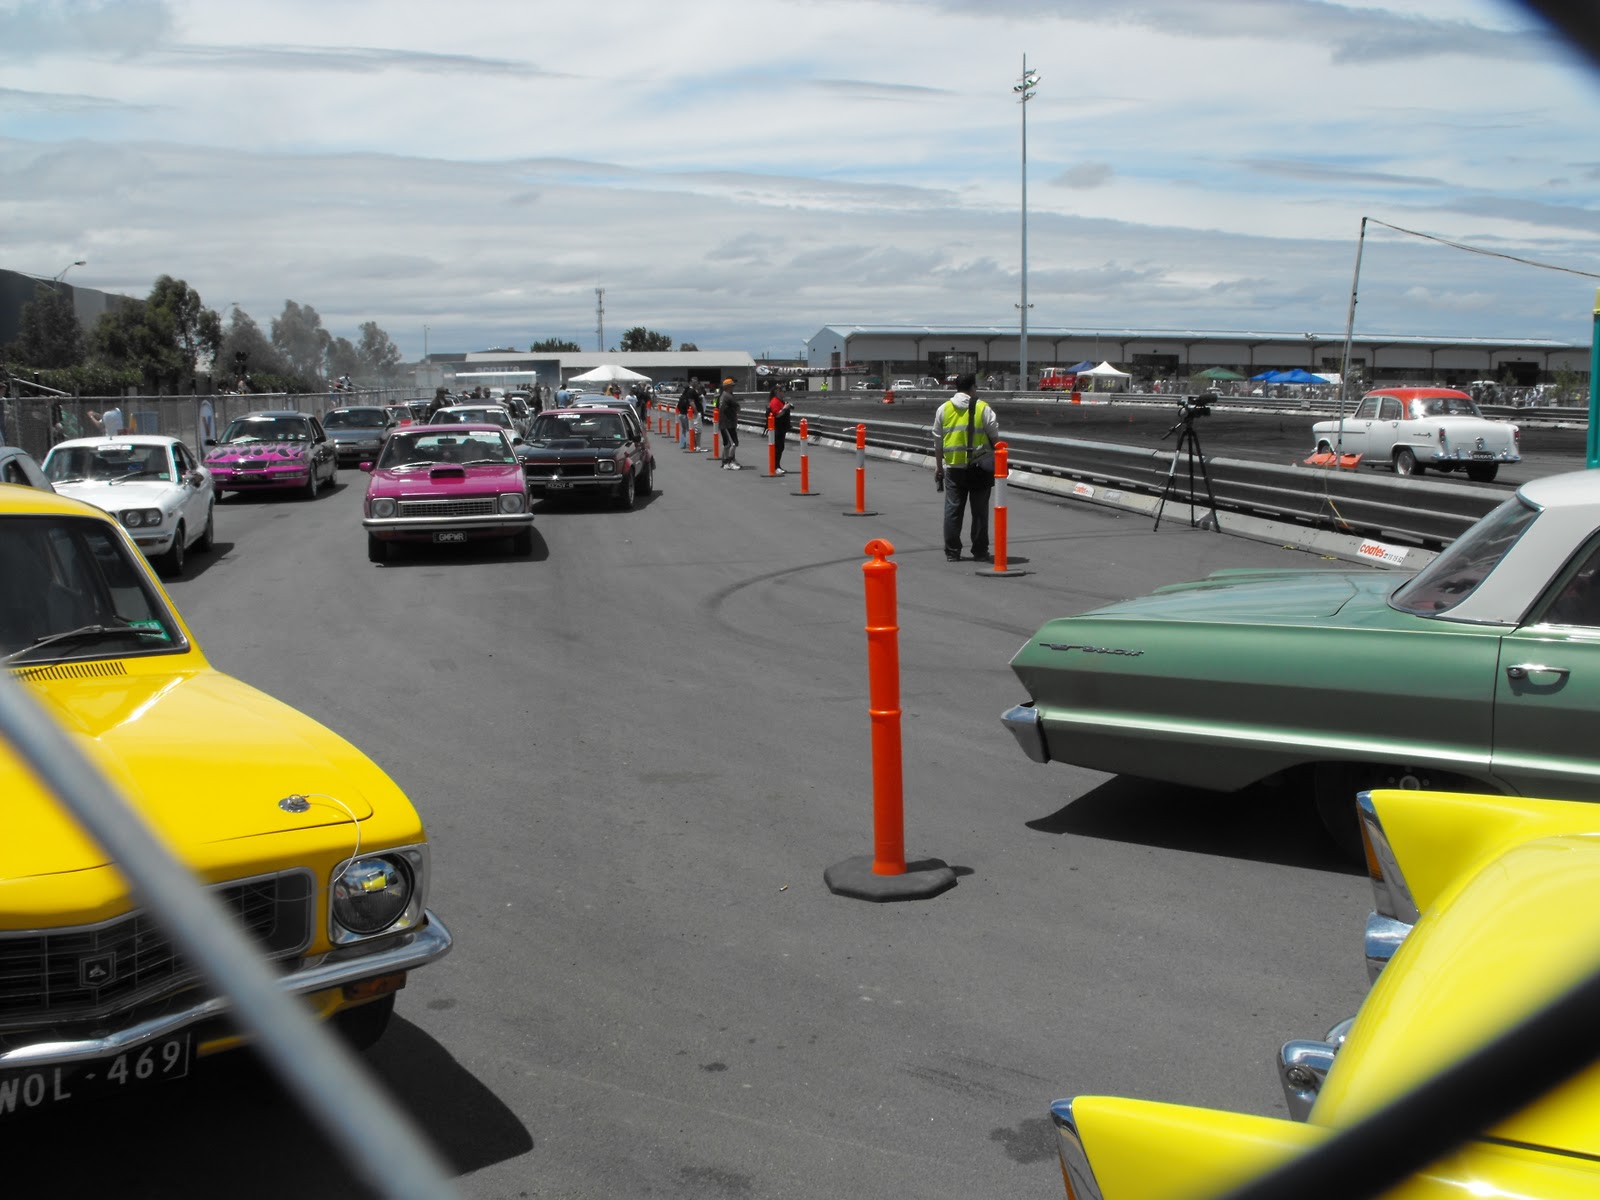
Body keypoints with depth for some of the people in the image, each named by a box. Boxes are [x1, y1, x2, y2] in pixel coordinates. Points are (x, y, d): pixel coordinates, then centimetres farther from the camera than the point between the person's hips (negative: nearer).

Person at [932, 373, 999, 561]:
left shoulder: (943, 409, 5)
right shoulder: (983, 409, -3)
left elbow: (938, 439, 9)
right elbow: (995, 437, -3)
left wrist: (939, 465, 17)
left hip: (953, 467, 2)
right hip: (979, 467, -2)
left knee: (953, 509, 6)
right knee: (979, 510, 5)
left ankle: (952, 552, 6)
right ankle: (980, 552, 9)